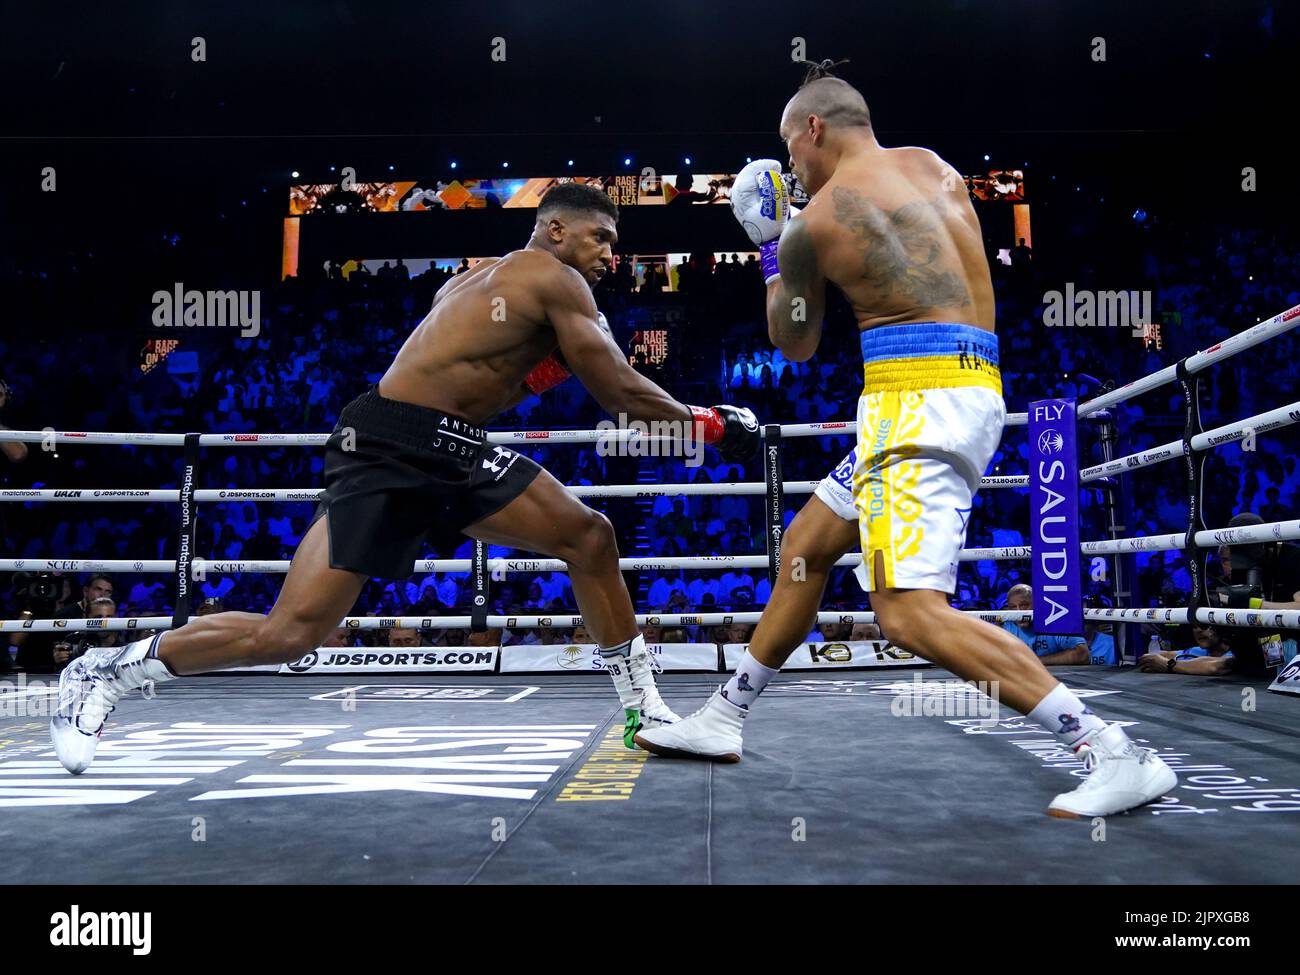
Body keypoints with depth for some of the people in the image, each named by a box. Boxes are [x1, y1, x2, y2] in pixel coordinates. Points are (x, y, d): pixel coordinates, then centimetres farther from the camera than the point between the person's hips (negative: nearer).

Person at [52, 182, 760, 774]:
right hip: (386, 452, -10)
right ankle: (104, 675, 10)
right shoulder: (556, 278, -4)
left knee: (589, 535, 3)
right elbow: (618, 392, -5)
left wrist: (539, 368, 13)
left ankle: (643, 709, 12)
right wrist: (708, 423, 7)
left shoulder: (481, 278, 23)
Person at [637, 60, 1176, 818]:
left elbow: (795, 346, 11)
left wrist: (768, 245, 25)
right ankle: (725, 719, 29)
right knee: (804, 548, 17)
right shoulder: (932, 167, 15)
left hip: (919, 395, -9)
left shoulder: (811, 223, -4)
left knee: (911, 614, -16)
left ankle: (1116, 755, -15)